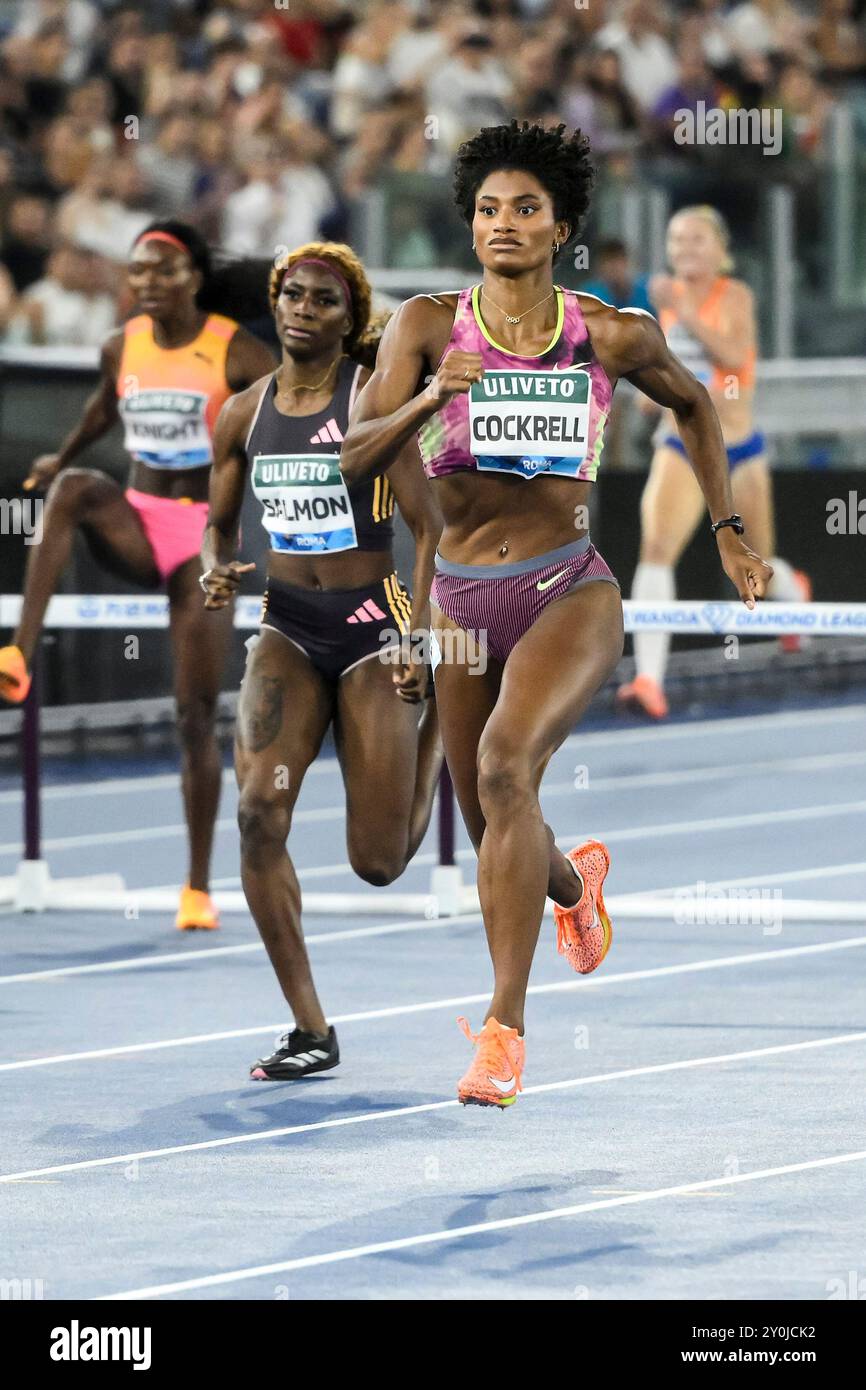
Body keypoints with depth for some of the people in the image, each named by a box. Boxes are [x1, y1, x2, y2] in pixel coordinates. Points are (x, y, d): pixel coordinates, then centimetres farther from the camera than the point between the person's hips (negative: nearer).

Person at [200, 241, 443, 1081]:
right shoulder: (244, 413, 4)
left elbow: (428, 527, -8)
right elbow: (218, 524, 17)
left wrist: (417, 641, -17)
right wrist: (216, 571, -7)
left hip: (373, 625, -3)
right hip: (288, 629, 3)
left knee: (379, 863, -1)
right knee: (259, 810, -22)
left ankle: (433, 727, 35)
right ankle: (309, 1029, -13)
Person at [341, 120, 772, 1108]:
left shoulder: (612, 336, -2)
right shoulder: (427, 325, -3)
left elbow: (691, 404, 19)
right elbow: (355, 457, -9)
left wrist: (728, 533, 18)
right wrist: (428, 402, -27)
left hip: (569, 591, -3)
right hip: (460, 597, 3)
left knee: (505, 765, -31)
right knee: (495, 835, 15)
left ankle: (505, 1027, -30)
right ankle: (575, 882, 55)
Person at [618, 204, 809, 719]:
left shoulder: (735, 296, -9)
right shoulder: (672, 296, 5)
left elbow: (735, 354, -29)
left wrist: (681, 311, -35)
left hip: (738, 450, -3)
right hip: (680, 450, 3)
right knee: (656, 547, -22)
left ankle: (795, 592, 54)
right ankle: (650, 681, -29)